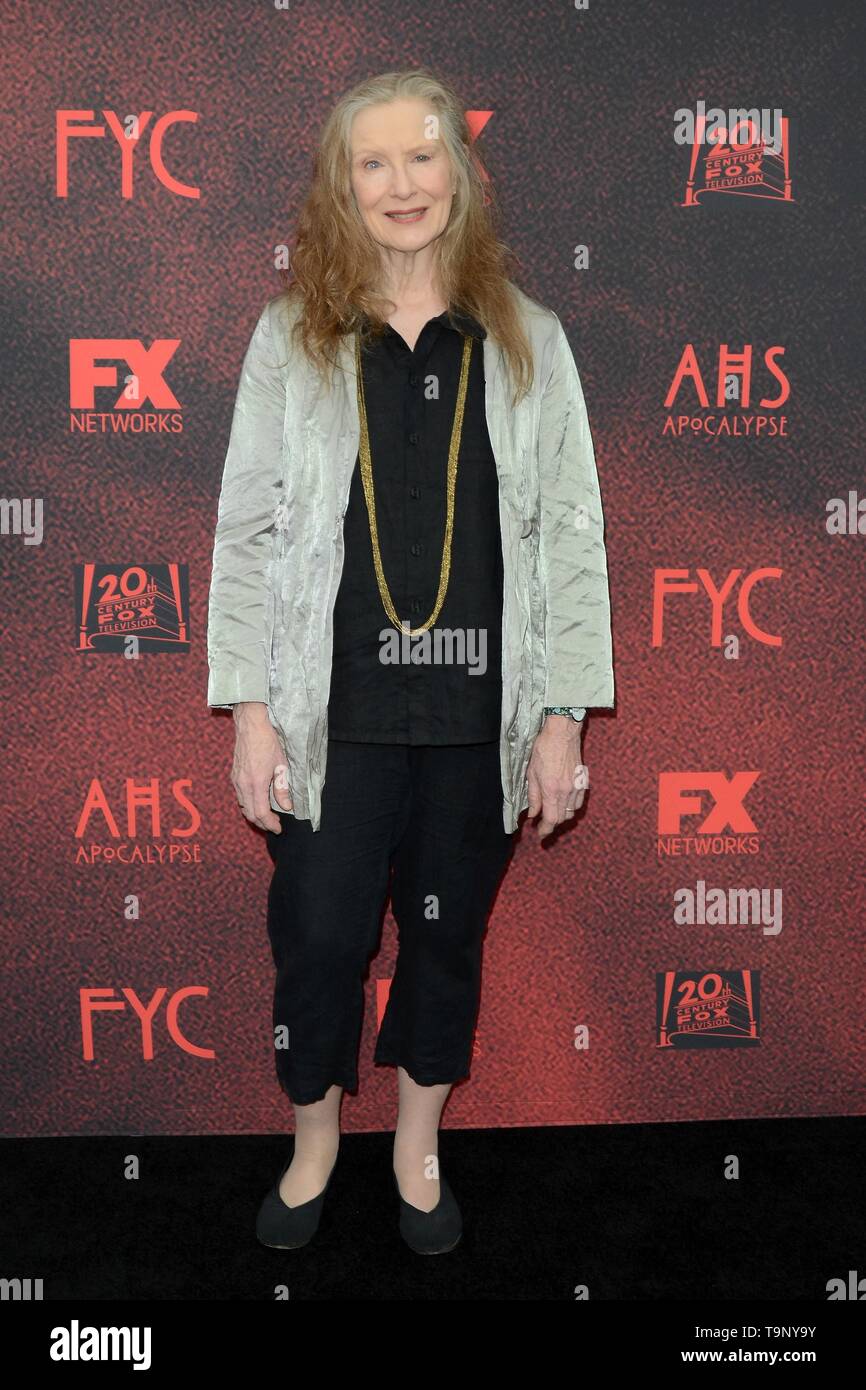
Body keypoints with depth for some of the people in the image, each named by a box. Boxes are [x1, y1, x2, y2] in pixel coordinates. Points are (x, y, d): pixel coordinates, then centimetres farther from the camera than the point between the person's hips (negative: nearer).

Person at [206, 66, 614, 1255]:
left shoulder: (527, 342, 2)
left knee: (448, 935, 15)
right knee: (318, 937, 9)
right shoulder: (292, 337, 1)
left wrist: (563, 716, -2)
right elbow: (249, 530, 0)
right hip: (336, 716, -1)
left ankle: (419, 1150, 39)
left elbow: (571, 535, 1)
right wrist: (252, 713, -4)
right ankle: (314, 1144, 37)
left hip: (478, 718, 1)